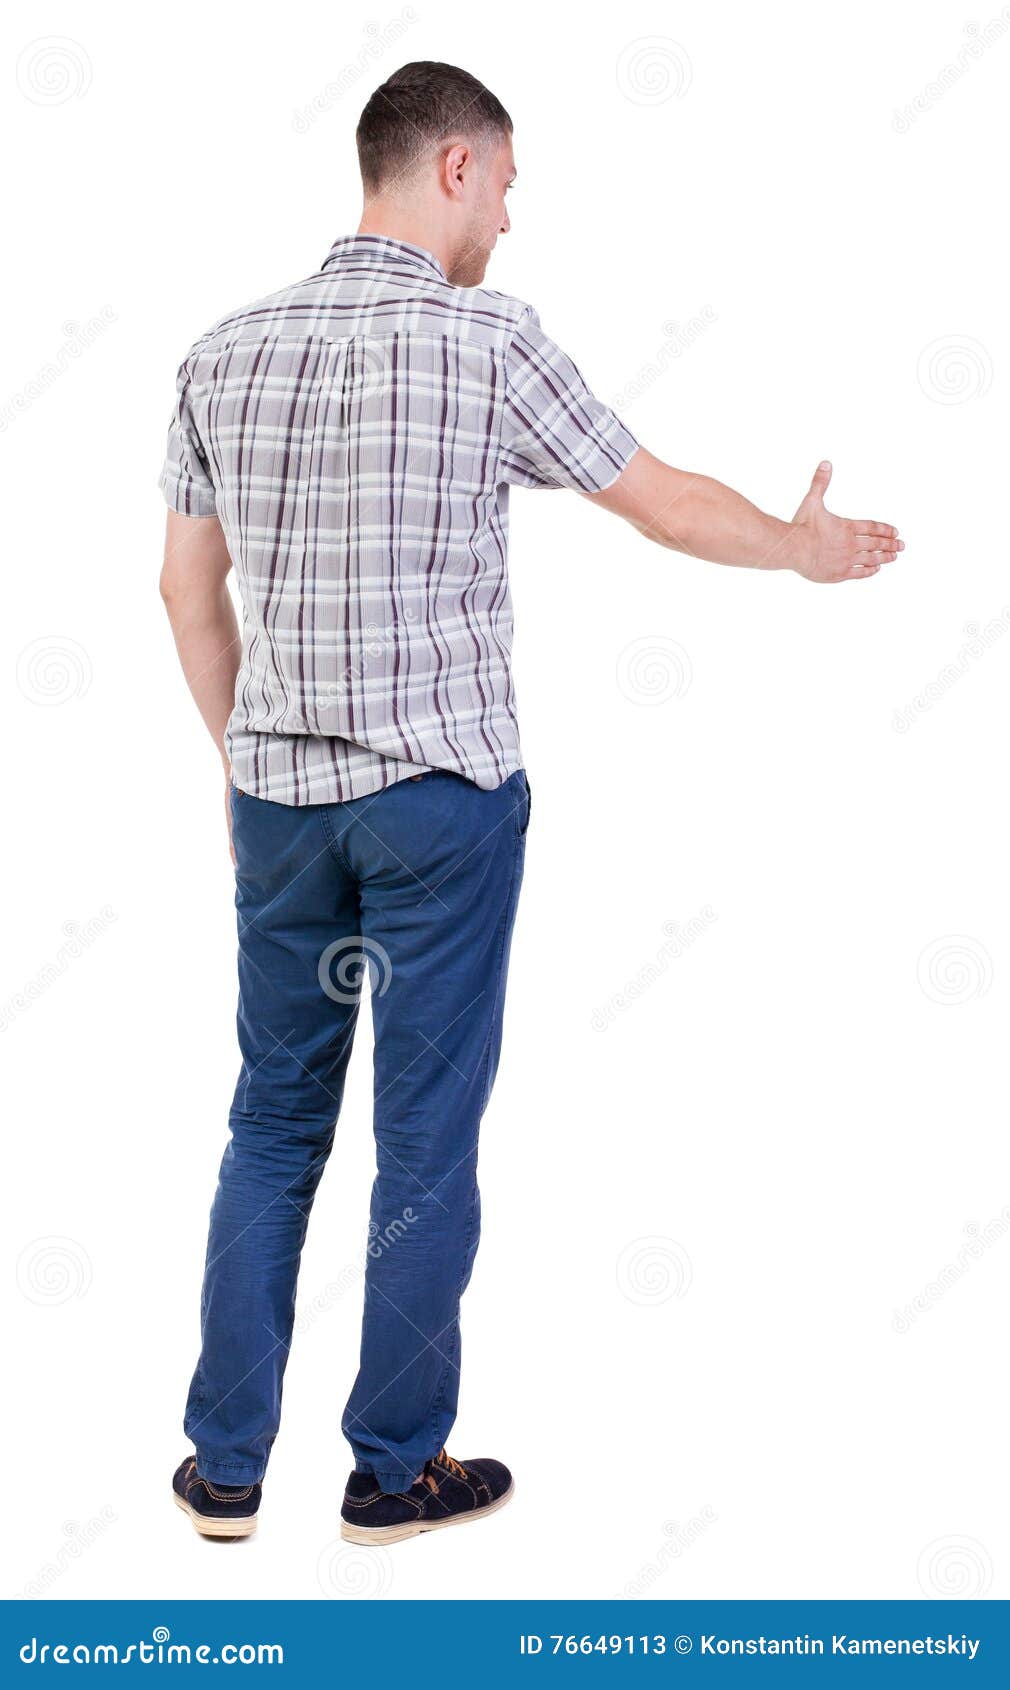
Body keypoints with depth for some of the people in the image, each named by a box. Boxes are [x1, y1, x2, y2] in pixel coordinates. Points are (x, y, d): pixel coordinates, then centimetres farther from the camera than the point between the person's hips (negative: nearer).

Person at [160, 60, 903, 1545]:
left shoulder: (226, 352, 4)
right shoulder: (484, 339, -10)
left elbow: (190, 589, 10)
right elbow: (663, 502, 0)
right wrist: (807, 547, 18)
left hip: (279, 794, 5)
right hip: (441, 796, -5)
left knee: (275, 1120, 15)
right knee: (427, 1139, 6)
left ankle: (227, 1463, 21)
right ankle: (396, 1468, 18)